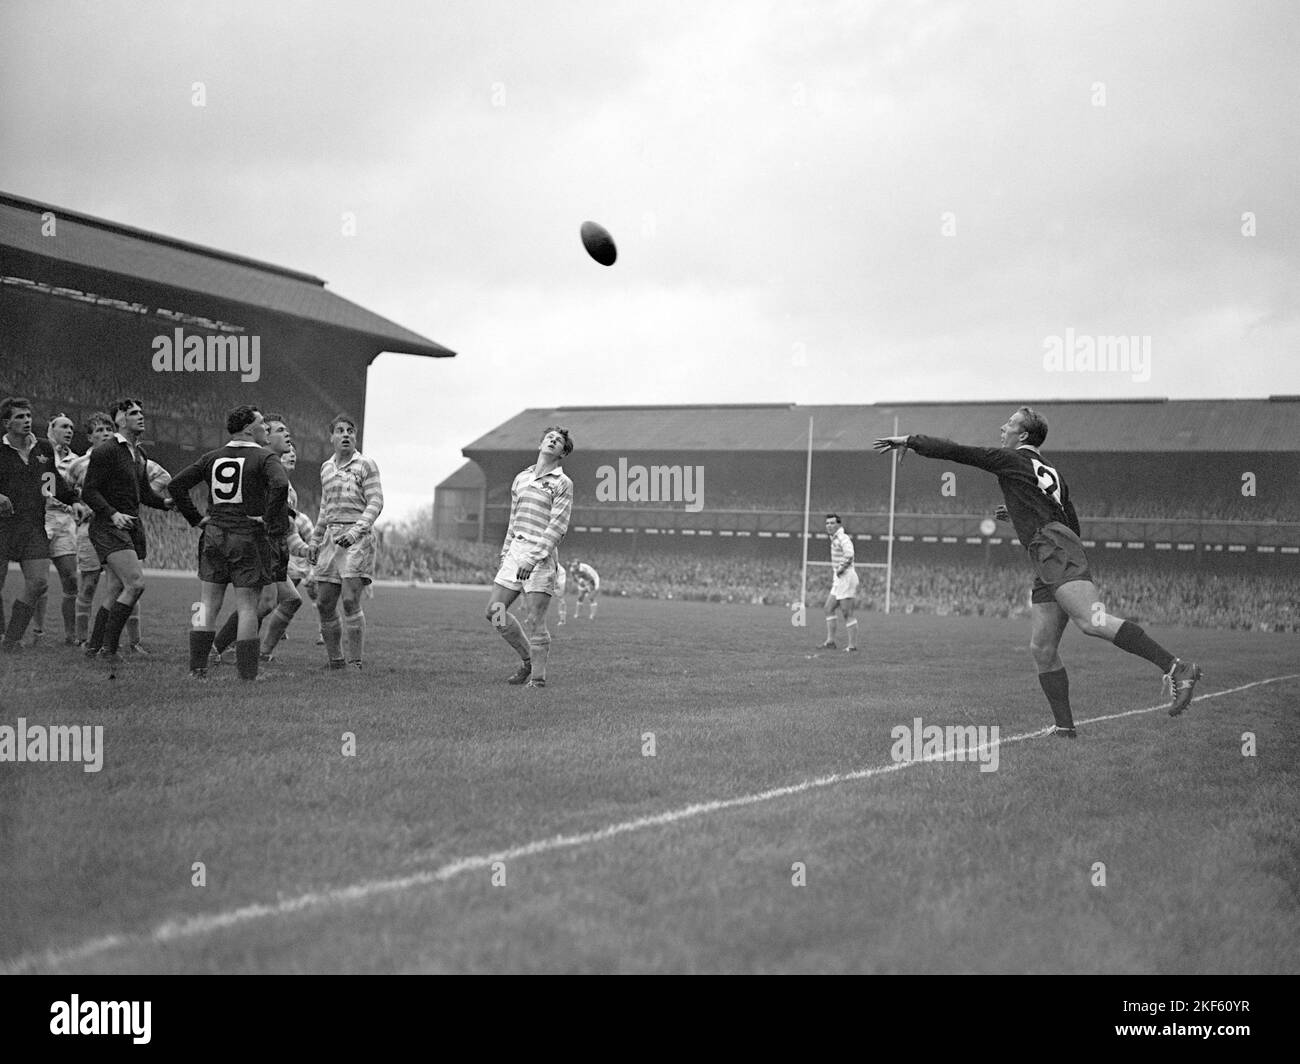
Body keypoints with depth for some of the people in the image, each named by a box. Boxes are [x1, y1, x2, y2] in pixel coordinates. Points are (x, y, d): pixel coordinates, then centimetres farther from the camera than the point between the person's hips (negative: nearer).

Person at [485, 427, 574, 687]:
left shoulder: (562, 484, -4)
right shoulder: (521, 478, 17)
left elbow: (557, 526, -12)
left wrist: (533, 558, -20)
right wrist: (505, 553, 19)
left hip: (542, 556, -7)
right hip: (516, 551, 7)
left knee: (534, 621, -8)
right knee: (495, 611, 5)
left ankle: (538, 677, 2)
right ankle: (527, 659, 21)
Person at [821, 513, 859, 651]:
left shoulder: (843, 538, -15)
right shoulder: (834, 538, 14)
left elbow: (849, 554, -33)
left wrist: (840, 569, -20)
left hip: (846, 578, -10)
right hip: (839, 580, 10)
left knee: (847, 614, -7)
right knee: (829, 609, 10)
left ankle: (852, 645, -3)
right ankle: (830, 642, 11)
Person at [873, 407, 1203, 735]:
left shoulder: (1012, 459, 6)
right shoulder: (1050, 472, 29)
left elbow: (956, 451, 5)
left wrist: (909, 441, 15)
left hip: (1055, 550, -9)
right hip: (1048, 563, 9)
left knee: (1091, 622, -25)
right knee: (1042, 648, 6)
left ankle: (1176, 669, -33)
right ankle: (1064, 729, 4)